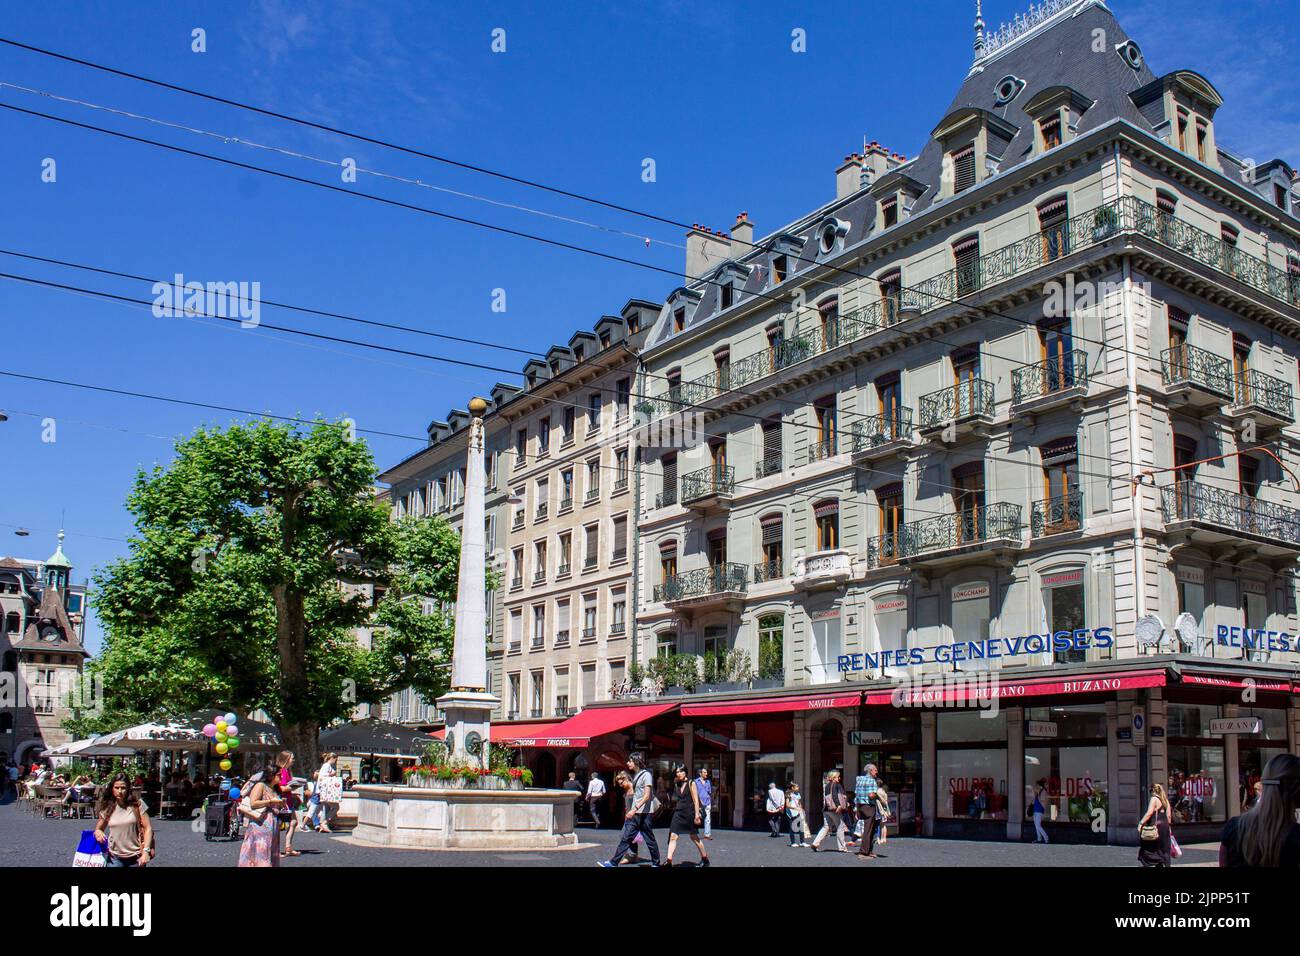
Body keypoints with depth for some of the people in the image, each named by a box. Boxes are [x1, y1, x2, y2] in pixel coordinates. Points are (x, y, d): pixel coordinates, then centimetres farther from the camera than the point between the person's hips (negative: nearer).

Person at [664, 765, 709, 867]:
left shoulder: (691, 783, -7)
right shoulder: (676, 784, 8)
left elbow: (696, 800, -10)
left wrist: (696, 815, -14)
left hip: (689, 813, -5)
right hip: (678, 812, 5)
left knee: (694, 837, 7)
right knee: (673, 836, -8)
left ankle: (705, 858, 24)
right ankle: (669, 860, -10)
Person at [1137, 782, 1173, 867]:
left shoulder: (1154, 799, -9)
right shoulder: (1165, 800, 13)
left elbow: (1149, 813, -20)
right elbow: (1168, 815, 14)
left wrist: (1141, 823, -20)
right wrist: (1167, 826, 21)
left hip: (1156, 826, -7)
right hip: (1165, 825, 7)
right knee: (1163, 850, 12)